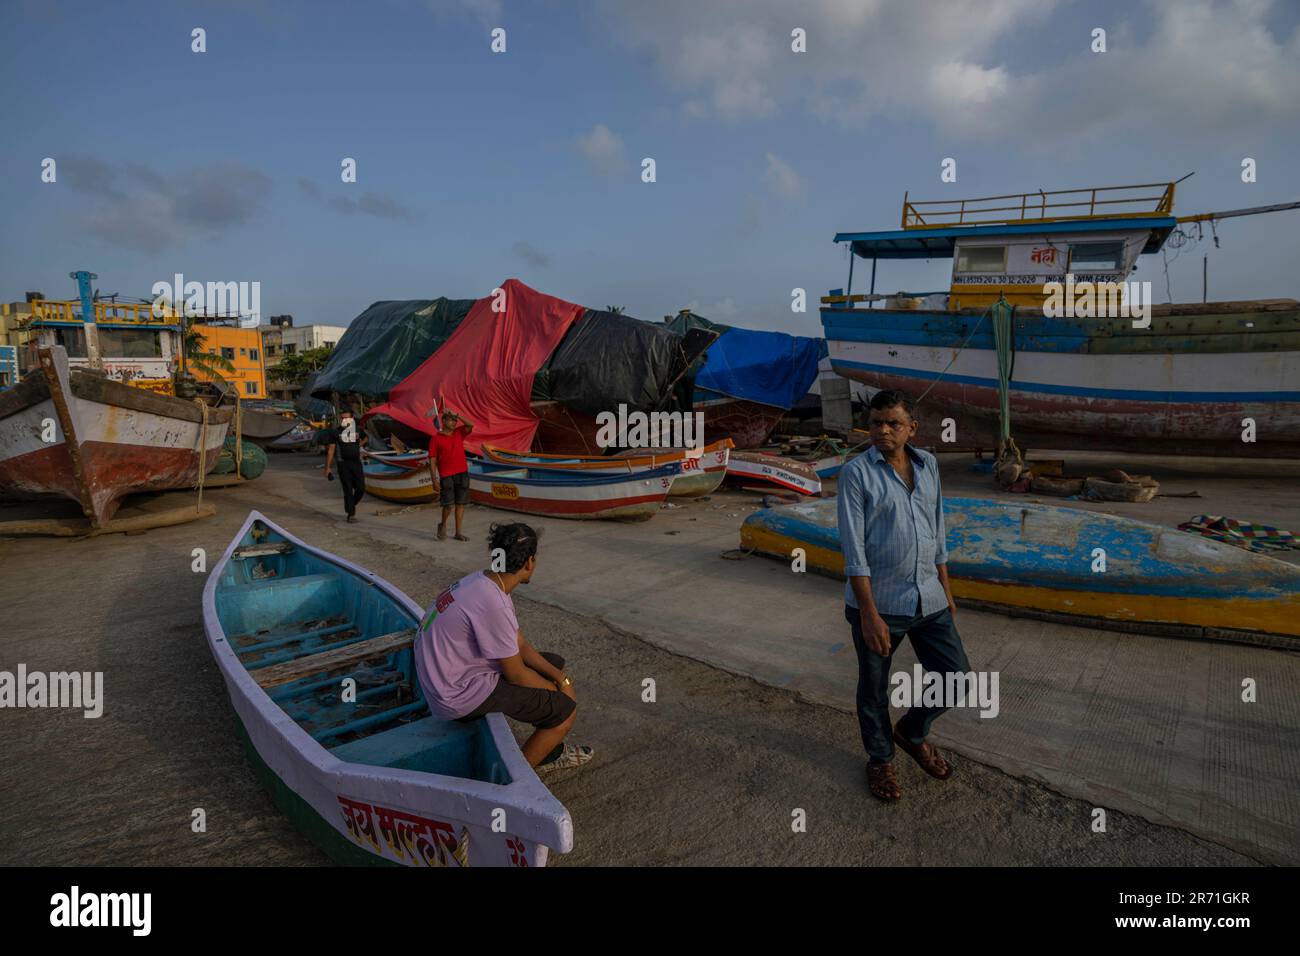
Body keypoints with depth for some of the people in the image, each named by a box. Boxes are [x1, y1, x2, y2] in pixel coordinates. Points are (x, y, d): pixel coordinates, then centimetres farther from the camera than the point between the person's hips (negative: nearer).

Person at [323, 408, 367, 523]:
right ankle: (351, 514, 4)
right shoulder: (335, 431, -4)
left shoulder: (358, 429, 4)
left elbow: (364, 438, 27)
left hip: (356, 462, 3)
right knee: (348, 490, -3)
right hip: (343, 464, -3)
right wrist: (328, 467, -4)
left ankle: (352, 505, 29)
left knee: (361, 488, 1)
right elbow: (331, 450, -2)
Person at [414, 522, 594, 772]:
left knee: (556, 665, 16)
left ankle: (550, 751, 28)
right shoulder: (493, 604, -29)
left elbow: (520, 645, 8)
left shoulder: (482, 582, 2)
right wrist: (560, 689, -2)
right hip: (461, 697, -10)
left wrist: (560, 678, 0)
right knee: (565, 711, -10)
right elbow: (516, 674, -19)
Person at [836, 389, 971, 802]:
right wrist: (869, 614, -19)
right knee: (874, 688, 11)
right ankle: (880, 759, 36)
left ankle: (911, 732, 36)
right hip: (878, 602, -5)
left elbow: (937, 532, 15)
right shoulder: (856, 473, -11)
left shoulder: (928, 465, 6)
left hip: (928, 599, 5)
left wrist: (946, 590, 16)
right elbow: (853, 548, -15)